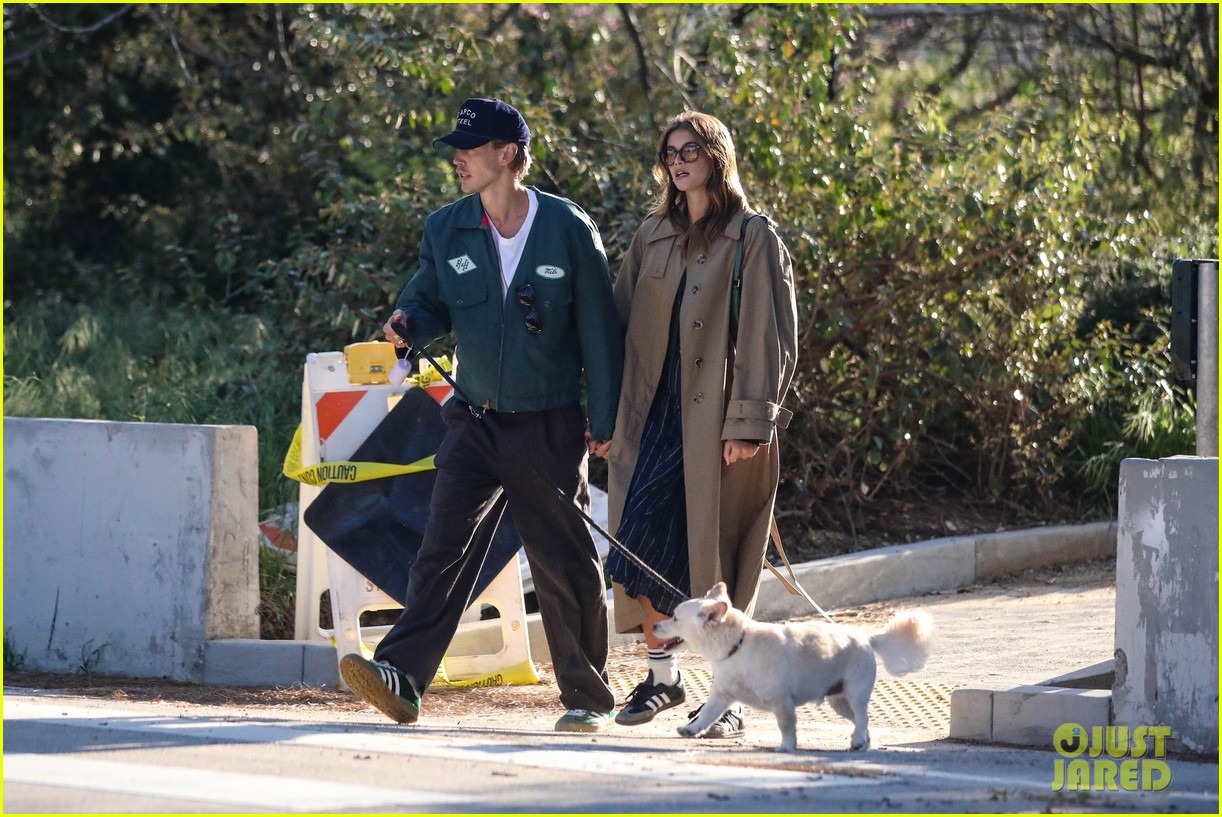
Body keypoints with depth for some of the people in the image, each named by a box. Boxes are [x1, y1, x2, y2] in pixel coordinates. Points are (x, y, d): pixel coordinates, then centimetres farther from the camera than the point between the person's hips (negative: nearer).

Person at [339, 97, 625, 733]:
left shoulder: (568, 229, -5)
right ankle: (401, 678, -20)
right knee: (443, 547, -11)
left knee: (563, 563, 4)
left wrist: (603, 420, -3)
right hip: (474, 420, 3)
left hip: (549, 428, -3)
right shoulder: (446, 229, 4)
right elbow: (431, 300, 15)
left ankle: (588, 698, 16)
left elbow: (598, 329, -2)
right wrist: (408, 322, -10)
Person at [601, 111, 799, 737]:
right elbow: (624, 325, 16)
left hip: (717, 417, -5)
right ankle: (662, 675, 13)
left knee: (717, 554, -5)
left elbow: (766, 338, -7)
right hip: (653, 413, 5)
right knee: (643, 545, -1)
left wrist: (749, 423, -15)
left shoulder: (753, 239, -2)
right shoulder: (654, 237, 14)